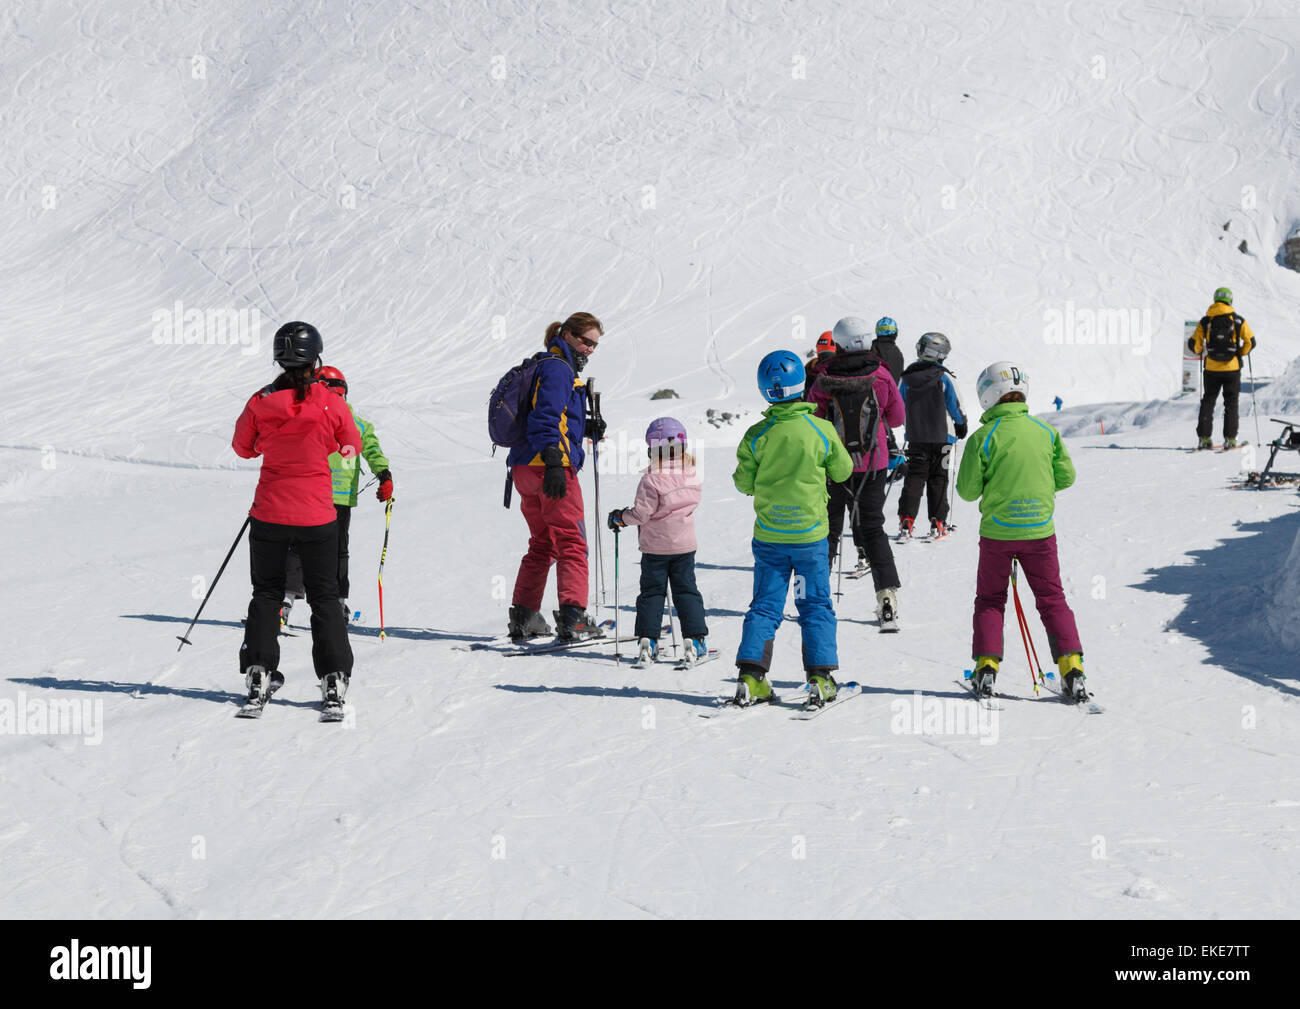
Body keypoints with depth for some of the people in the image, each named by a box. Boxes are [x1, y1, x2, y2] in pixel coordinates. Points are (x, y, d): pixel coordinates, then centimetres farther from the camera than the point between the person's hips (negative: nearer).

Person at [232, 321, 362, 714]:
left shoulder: (261, 402, -8)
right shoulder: (331, 404, -11)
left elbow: (243, 448, 7)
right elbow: (353, 446, 5)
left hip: (269, 514, 1)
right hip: (317, 517, -1)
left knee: (266, 593, 18)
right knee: (324, 597, 12)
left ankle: (259, 673, 12)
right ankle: (333, 680, 7)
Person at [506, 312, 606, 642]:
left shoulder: (553, 367, 22)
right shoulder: (557, 369, -9)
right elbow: (545, 417, -20)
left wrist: (586, 427, 12)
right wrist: (554, 462, -27)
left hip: (525, 467, 10)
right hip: (550, 466, -10)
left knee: (542, 544, 16)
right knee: (571, 542, -9)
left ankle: (524, 617, 15)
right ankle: (572, 617, -17)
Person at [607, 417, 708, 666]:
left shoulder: (651, 479, -18)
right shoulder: (692, 475, -4)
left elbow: (641, 513, -16)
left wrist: (619, 518, 1)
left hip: (654, 546, -3)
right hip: (685, 545, 3)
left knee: (651, 592, 8)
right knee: (686, 590, 11)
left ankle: (647, 639, 2)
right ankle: (694, 639, 5)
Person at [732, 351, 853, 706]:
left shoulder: (757, 436, -9)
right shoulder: (821, 430, -11)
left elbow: (744, 483, -1)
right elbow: (842, 471, 3)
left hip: (768, 535, 1)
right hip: (810, 532, -1)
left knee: (765, 605, 9)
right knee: (816, 606, 9)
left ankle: (751, 676, 0)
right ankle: (820, 678, 2)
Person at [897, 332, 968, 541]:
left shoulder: (907, 378, 0)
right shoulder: (944, 378, -10)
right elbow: (956, 406, -4)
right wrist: (961, 426, 15)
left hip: (915, 436, 2)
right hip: (941, 436, -2)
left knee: (914, 477, 5)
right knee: (938, 478, 7)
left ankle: (906, 521, -9)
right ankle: (937, 524, 7)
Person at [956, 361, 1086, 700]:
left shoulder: (983, 438, -11)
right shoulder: (1046, 432, -1)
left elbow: (968, 490, -7)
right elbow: (1066, 477, 5)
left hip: (997, 532, -2)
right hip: (1039, 529, 2)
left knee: (990, 600, 14)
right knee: (1052, 600, 11)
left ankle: (987, 666, 4)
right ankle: (1071, 666, 1)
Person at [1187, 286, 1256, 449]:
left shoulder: (1205, 321, -1)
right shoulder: (1238, 321, -3)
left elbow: (1194, 345, -4)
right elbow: (1250, 342, -6)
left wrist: (1201, 350, 17)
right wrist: (1240, 353, 11)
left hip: (1211, 368, 1)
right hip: (1232, 368, -1)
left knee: (1208, 402, 11)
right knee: (1231, 403, 9)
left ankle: (1203, 438, 5)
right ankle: (1230, 439, 3)